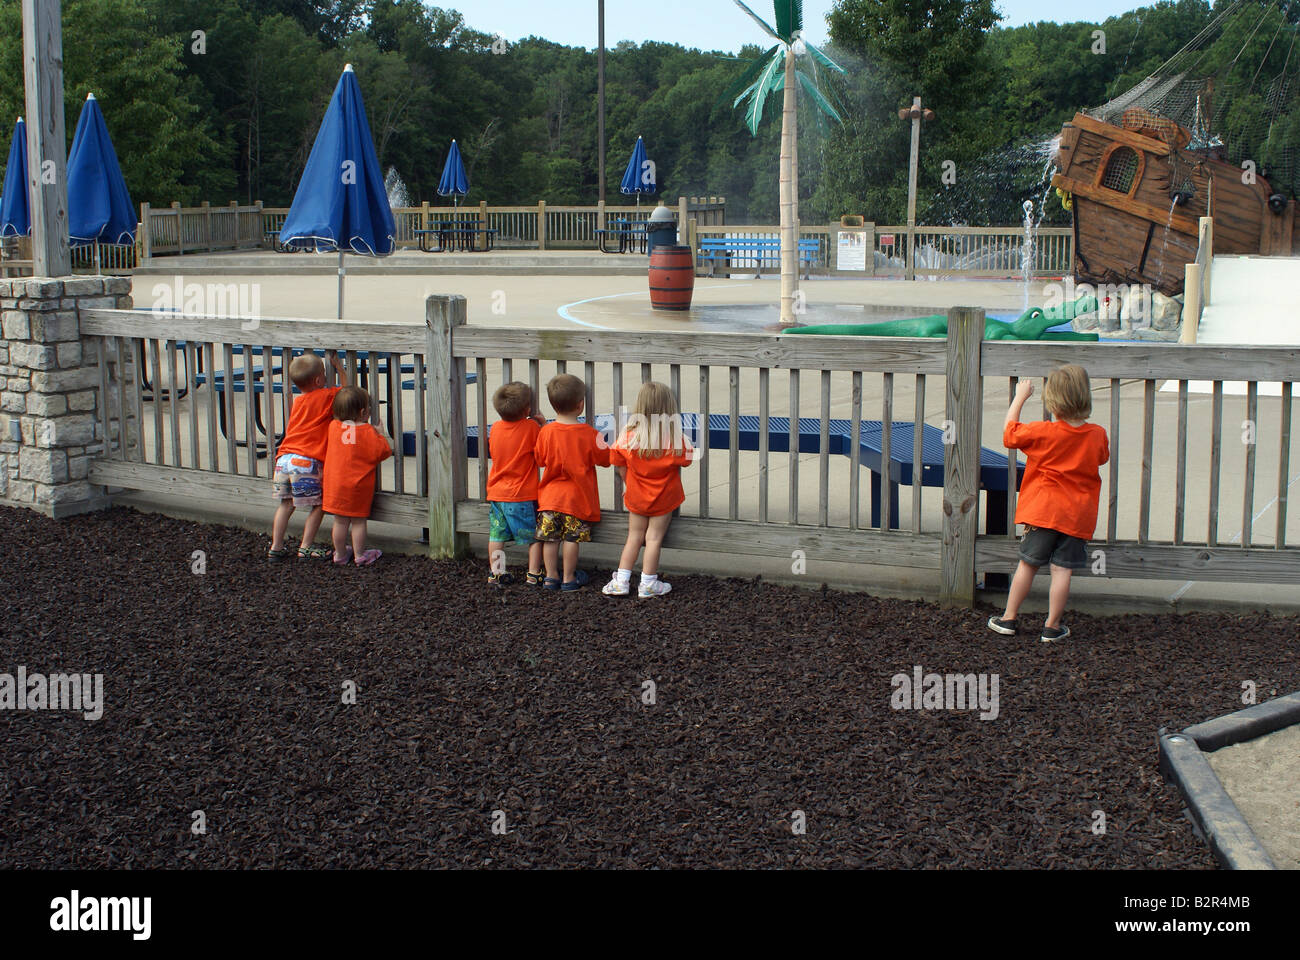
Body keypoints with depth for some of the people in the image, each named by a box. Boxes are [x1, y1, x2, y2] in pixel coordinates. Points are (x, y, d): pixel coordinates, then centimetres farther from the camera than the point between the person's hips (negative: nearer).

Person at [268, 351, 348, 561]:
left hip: (284, 458, 7)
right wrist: (338, 365, 22)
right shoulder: (327, 396, 2)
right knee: (319, 505, 7)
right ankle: (306, 547, 8)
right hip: (307, 461, -6)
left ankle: (276, 547, 19)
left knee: (286, 504, 16)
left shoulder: (298, 402, 21)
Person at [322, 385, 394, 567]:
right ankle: (360, 555, 14)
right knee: (358, 521, 7)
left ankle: (340, 555, 22)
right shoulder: (368, 431, -11)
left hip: (335, 482, 3)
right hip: (360, 484, -3)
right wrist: (381, 433, 6)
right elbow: (385, 450, -8)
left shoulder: (333, 426, 1)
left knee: (340, 521, 10)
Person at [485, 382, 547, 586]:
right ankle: (534, 573, 8)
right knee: (534, 535, 8)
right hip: (523, 495, -5)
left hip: (496, 492, 5)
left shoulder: (495, 427, 2)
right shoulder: (532, 427, -13)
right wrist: (543, 424, -1)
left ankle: (495, 573, 16)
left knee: (496, 535, 12)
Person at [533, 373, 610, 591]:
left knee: (550, 537, 9)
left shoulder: (546, 431, -5)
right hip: (577, 497, -2)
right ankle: (568, 579, 11)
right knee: (572, 538, 5)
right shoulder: (589, 434, -13)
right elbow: (605, 459, -2)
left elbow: (540, 459, 7)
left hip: (551, 495, 2)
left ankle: (551, 577, 17)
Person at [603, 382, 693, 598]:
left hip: (636, 497, 2)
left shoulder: (628, 437, -14)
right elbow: (684, 461, -6)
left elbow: (621, 467, -4)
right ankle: (648, 584, 12)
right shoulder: (675, 439, -20)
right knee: (654, 539, 6)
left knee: (634, 537, 15)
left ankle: (621, 582, 18)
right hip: (664, 498, -2)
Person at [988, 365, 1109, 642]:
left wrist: (1020, 397, 9)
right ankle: (1052, 626, 6)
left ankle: (1009, 618, 16)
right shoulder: (1098, 435, -3)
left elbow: (1009, 432, 2)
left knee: (1027, 564, 9)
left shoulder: (1043, 433, -13)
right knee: (1062, 570, 2)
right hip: (1077, 515, 2)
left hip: (1042, 511, -1)